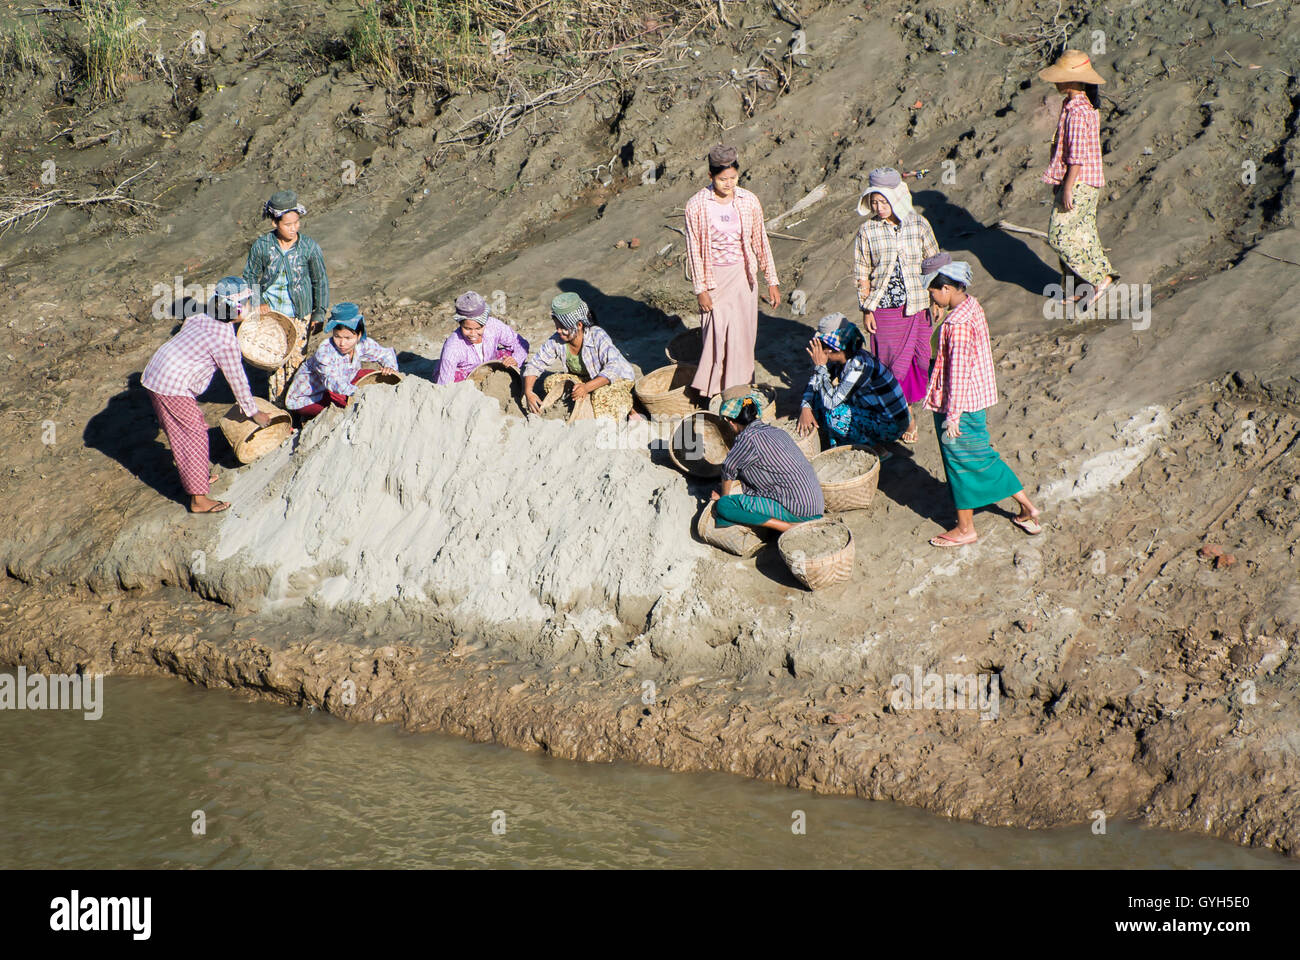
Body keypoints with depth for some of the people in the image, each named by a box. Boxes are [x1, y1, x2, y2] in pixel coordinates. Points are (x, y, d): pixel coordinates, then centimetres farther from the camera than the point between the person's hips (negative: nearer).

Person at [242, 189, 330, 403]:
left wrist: (319, 314, 0)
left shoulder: (309, 247, -10)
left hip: (299, 315, -1)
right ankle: (275, 404, 20)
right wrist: (256, 303, -5)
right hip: (270, 313, 1)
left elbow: (320, 281, 1)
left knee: (297, 358, 1)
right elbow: (250, 277, 7)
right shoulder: (262, 246, -8)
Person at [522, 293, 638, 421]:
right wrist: (528, 392, -28)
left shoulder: (598, 336, -31)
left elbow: (614, 368, -40)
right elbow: (534, 365, -9)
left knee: (603, 395, -36)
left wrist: (587, 387, -53)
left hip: (618, 378, -6)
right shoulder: (556, 341, -18)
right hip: (585, 379, 6)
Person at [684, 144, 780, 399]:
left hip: (742, 276, 2)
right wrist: (700, 289, -7)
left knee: (743, 335, 5)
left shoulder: (749, 201, -3)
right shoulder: (696, 205, -10)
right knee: (716, 336, -5)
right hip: (713, 277, -2)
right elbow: (694, 249, -6)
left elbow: (760, 242, 4)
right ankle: (714, 392, 7)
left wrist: (772, 282, 4)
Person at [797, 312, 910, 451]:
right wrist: (806, 407, -7)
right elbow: (813, 383, 10)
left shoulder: (859, 364, -28)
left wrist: (820, 366, -25)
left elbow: (831, 401, -31)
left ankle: (874, 445, -5)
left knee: (832, 414, -22)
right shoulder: (840, 359, -2)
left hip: (890, 426, -9)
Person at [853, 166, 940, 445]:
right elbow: (861, 274, 0)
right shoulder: (867, 230, -6)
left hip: (915, 307, 1)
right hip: (883, 308, -1)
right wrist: (866, 310, -2)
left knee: (917, 358, 5)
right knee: (888, 360, 2)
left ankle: (908, 413, 24)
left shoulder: (919, 224, -4)